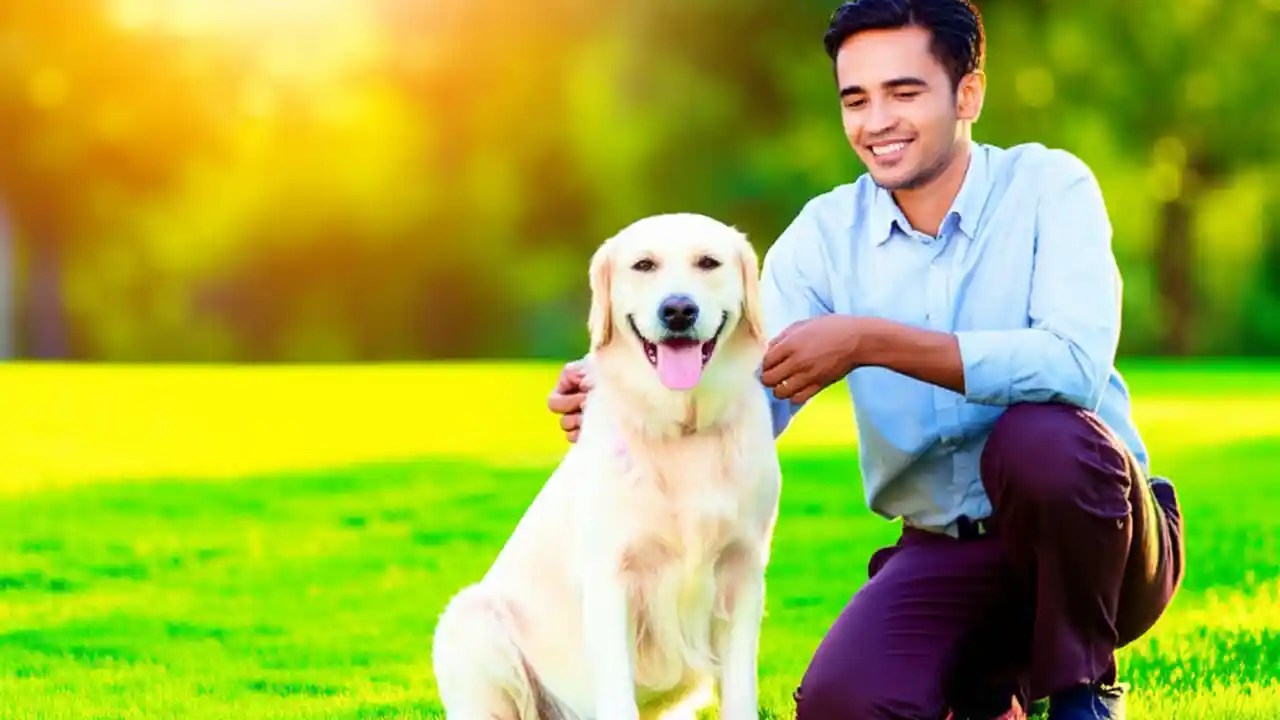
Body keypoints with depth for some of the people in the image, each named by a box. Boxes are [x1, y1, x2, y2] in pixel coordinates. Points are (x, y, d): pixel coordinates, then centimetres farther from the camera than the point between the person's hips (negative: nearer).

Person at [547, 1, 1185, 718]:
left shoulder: (1049, 186, -11)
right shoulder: (826, 234, 0)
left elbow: (1076, 365, -29)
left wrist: (872, 342, -33)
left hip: (1097, 537, -3)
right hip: (943, 553, 3)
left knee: (1041, 438, -36)